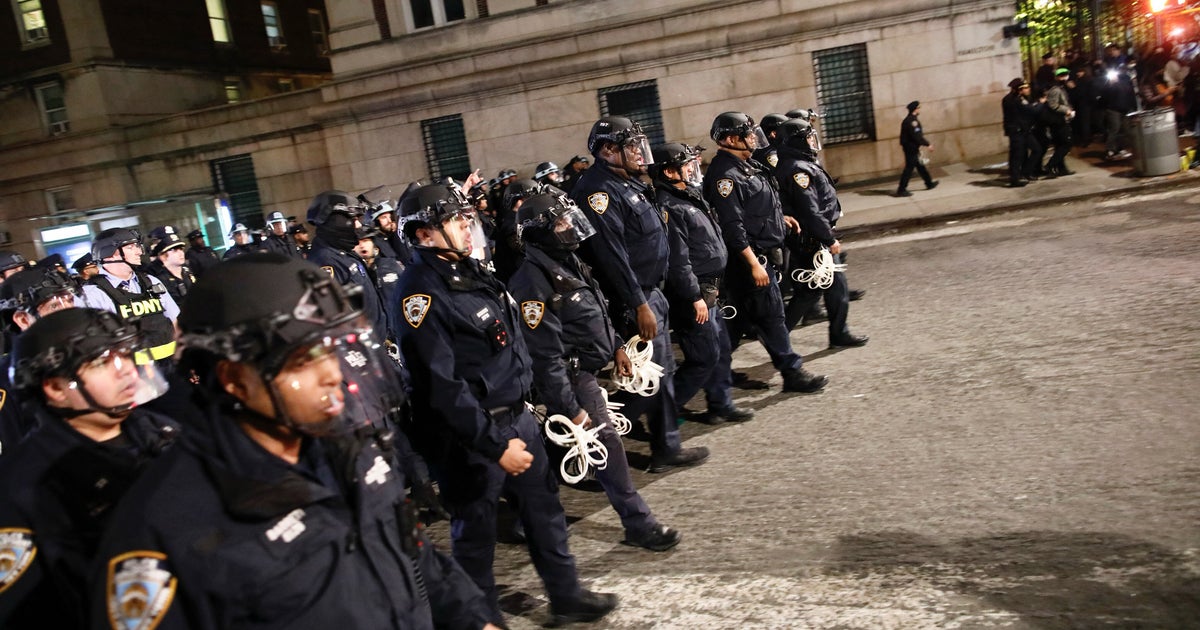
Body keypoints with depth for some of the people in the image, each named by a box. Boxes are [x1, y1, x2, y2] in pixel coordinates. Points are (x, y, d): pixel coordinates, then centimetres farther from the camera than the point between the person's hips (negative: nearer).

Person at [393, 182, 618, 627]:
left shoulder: (469, 269, 8)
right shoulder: (420, 294, -20)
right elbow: (442, 386, -24)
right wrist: (494, 445, -22)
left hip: (517, 415, 9)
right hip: (470, 435, -9)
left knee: (544, 506, 18)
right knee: (476, 530, 8)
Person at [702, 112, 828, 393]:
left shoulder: (746, 166, 13)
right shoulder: (724, 174, -19)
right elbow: (732, 225, -24)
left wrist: (779, 217, 16)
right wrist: (753, 263, -24)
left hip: (765, 253, 10)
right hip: (750, 257, -10)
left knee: (744, 316, 17)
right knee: (771, 314, -2)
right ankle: (792, 372, 7)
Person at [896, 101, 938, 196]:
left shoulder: (907, 120, 12)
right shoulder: (912, 121, -20)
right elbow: (917, 136, -24)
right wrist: (928, 144, -16)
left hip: (908, 147, 10)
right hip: (912, 148, -10)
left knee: (920, 165, 20)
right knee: (909, 168, -6)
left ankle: (929, 184, 32)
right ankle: (901, 190, -4)